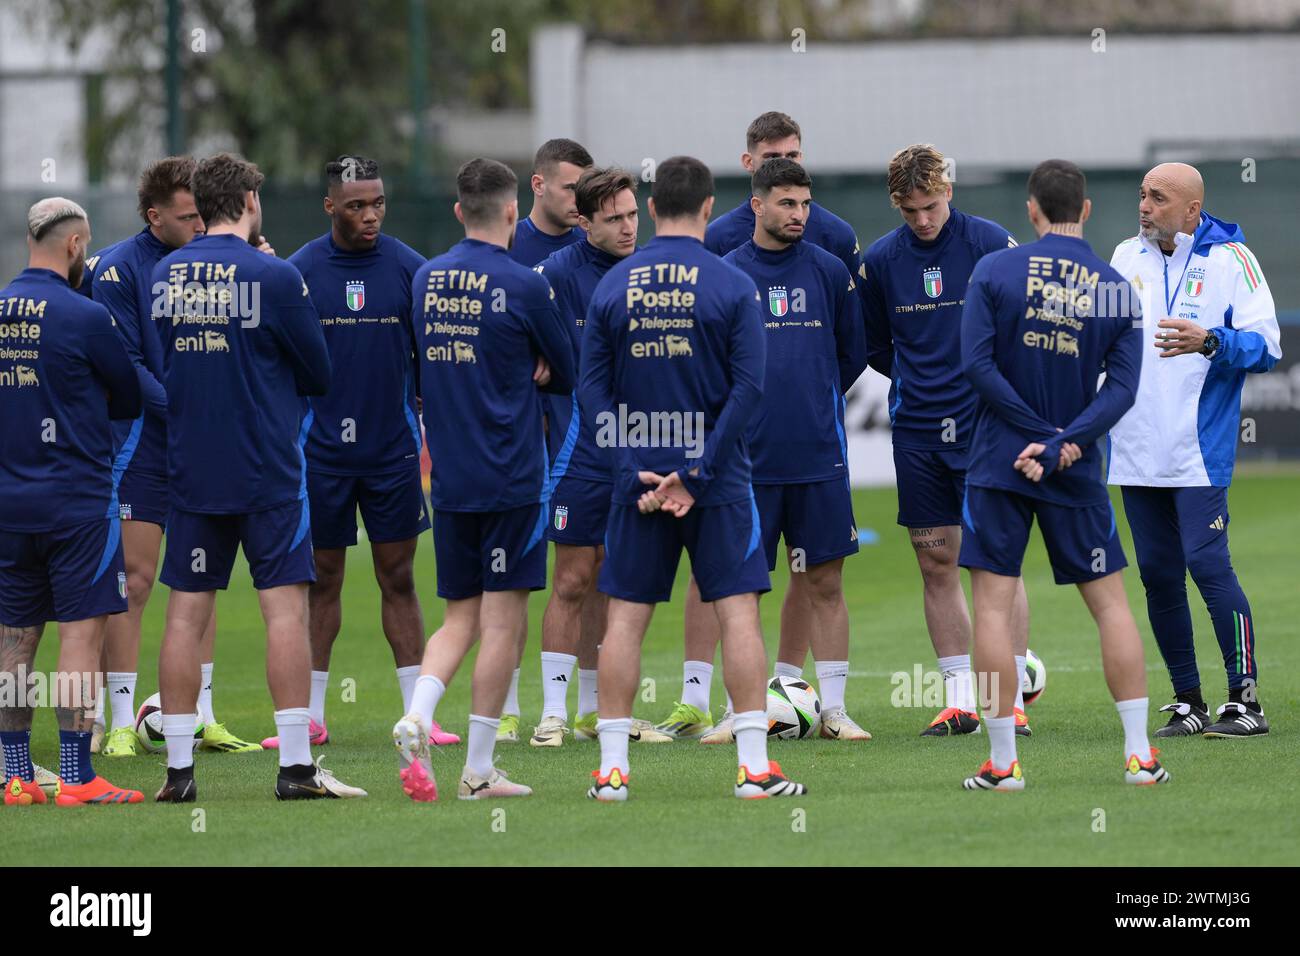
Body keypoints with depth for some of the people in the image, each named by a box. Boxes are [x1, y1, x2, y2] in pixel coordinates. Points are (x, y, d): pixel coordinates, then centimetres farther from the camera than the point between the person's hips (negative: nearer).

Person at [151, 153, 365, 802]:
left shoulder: (163, 275, 3)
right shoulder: (274, 277, -10)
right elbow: (319, 375, -1)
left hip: (190, 472, 4)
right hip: (269, 473, -4)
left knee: (186, 614, 7)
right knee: (285, 608, -1)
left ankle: (179, 769, 7)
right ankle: (295, 766, -4)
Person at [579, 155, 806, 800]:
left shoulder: (612, 286, 2)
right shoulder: (732, 286, -4)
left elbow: (592, 390, -1)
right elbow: (748, 388, -10)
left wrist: (636, 470, -5)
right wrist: (696, 472, -9)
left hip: (637, 480, 2)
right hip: (717, 478, -2)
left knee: (625, 618, 7)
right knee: (738, 610, 1)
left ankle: (611, 768, 5)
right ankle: (755, 767, -4)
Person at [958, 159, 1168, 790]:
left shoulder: (994, 272, -4)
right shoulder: (1118, 292, 1)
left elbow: (978, 364, -11)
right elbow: (1121, 389, -6)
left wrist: (1040, 437, -8)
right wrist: (1059, 446, -11)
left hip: (998, 462, -2)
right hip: (1078, 475, 2)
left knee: (993, 604, 1)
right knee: (1110, 601, 10)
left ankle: (1002, 762, -1)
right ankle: (1139, 754, 6)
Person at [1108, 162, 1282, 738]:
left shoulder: (1230, 259, -4)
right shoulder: (1126, 257, 11)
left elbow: (1265, 345, -10)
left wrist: (1209, 341, -27)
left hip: (1199, 451, -5)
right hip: (1138, 453, 6)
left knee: (1208, 566, -13)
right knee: (1158, 576, 6)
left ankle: (1246, 700, -5)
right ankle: (1187, 705, 15)